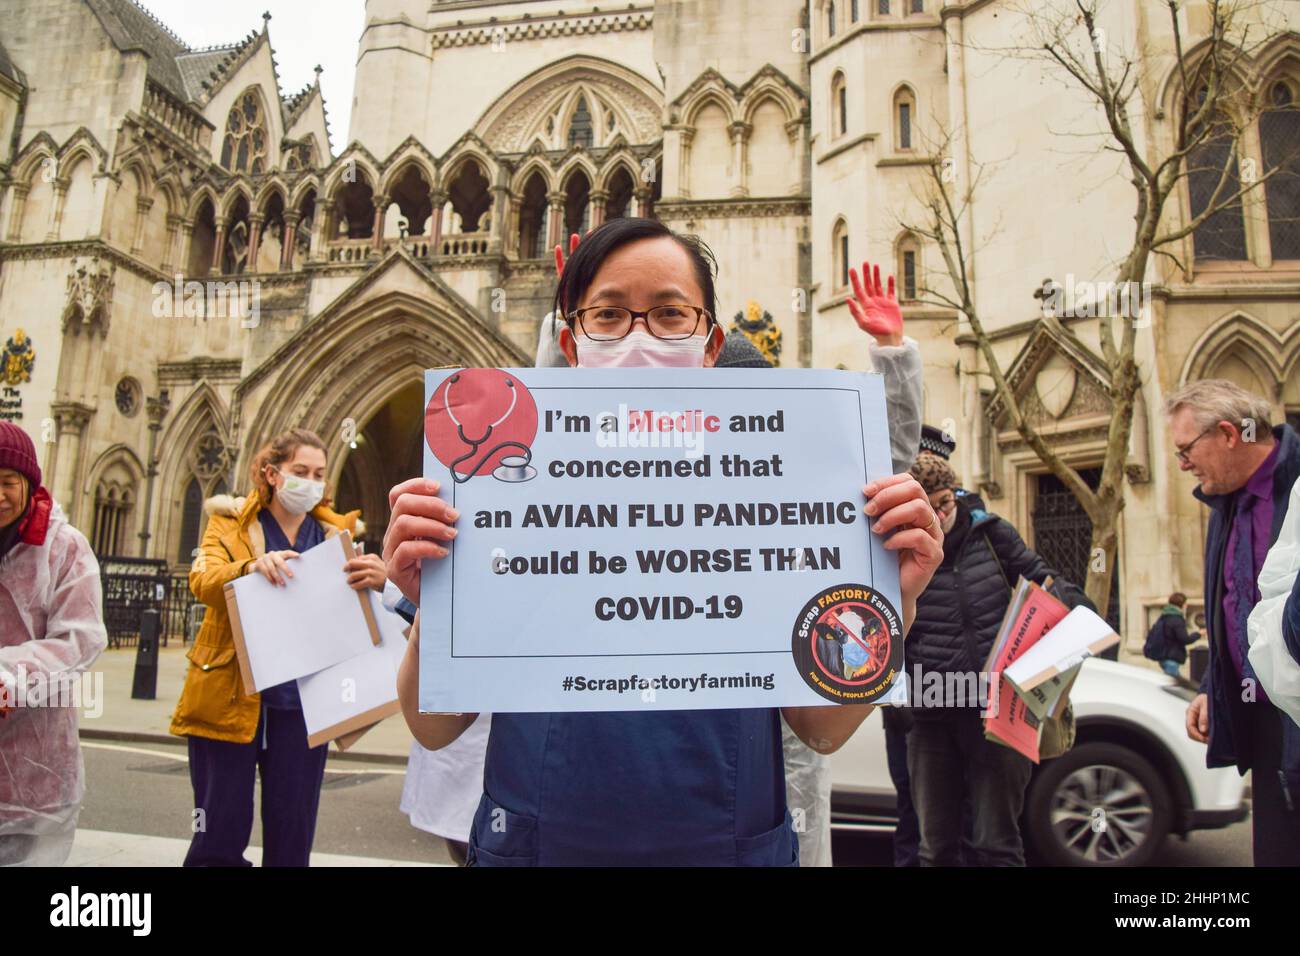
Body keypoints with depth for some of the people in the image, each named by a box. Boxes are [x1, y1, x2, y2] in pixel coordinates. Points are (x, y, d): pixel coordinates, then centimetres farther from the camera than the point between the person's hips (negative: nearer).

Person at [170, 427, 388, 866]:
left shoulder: (336, 533, 6)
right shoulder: (229, 522, 3)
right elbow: (203, 581, -14)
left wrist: (378, 582, -30)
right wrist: (252, 566, -35)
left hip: (300, 702, 1)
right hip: (231, 697, -1)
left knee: (291, 834, 9)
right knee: (220, 834, 6)